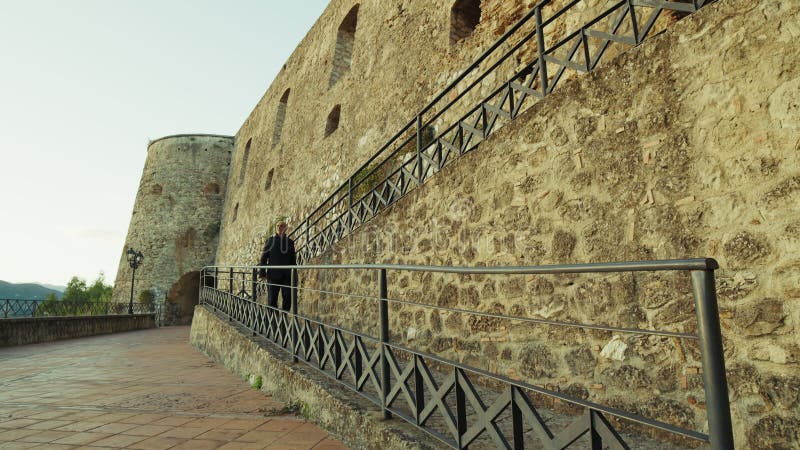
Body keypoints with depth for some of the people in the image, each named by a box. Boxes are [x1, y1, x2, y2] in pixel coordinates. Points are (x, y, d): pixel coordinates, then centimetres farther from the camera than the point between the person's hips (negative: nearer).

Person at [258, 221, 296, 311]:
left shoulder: (290, 242, 9)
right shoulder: (270, 240, 3)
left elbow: (293, 260, 12)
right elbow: (263, 257, 2)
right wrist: (262, 273, -4)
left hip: (286, 275, 2)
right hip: (273, 274, -2)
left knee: (288, 297, 0)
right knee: (272, 297, 1)